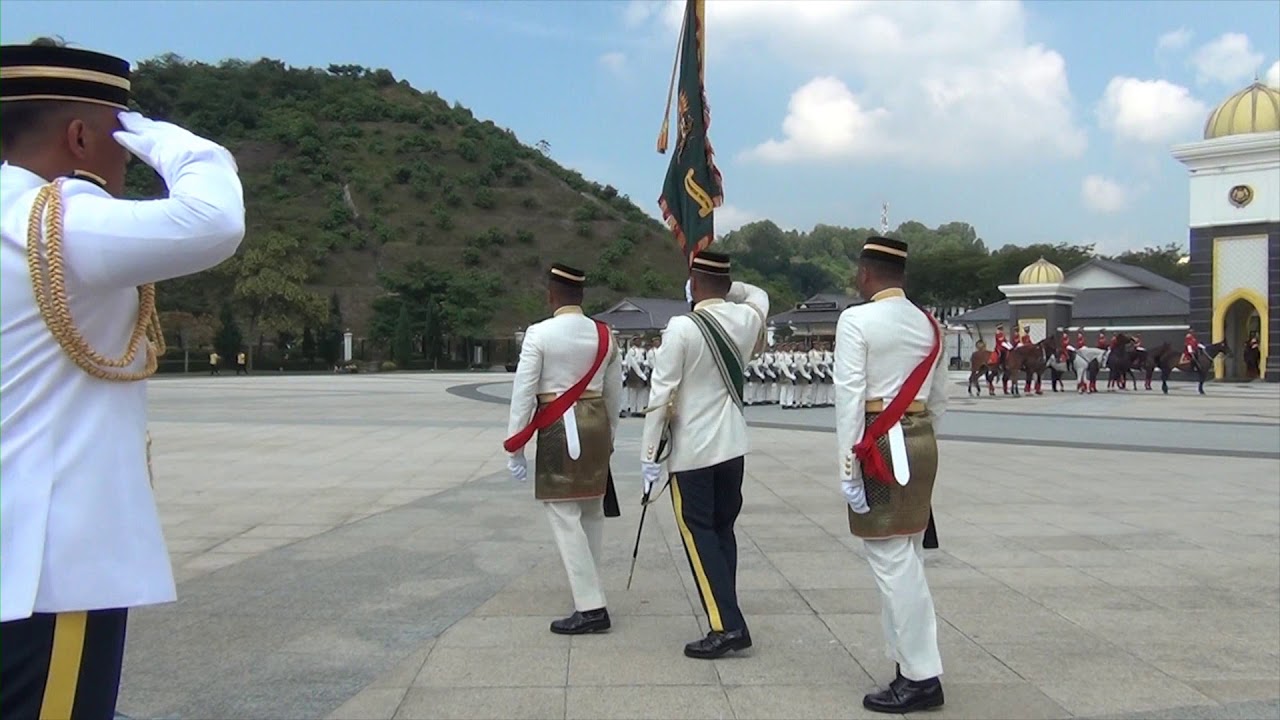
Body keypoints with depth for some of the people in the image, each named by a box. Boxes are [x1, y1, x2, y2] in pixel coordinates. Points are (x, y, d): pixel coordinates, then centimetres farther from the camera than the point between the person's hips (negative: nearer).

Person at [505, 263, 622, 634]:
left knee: (565, 518, -2)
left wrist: (514, 448, -4)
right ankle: (588, 589, 31)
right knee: (592, 513, 17)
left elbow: (523, 392, -11)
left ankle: (591, 608, -4)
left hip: (558, 431, -6)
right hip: (596, 425, 6)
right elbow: (614, 394, 13)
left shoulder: (539, 333, -10)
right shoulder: (603, 334, 6)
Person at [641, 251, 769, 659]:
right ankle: (727, 622, 20)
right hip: (733, 445, 6)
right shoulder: (746, 318, 1)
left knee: (699, 534, 1)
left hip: (692, 450, -6)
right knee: (723, 529, 15)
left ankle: (727, 626, -4)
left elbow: (662, 394, -15)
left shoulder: (681, 328, -16)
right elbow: (758, 294, 29)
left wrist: (649, 454, -10)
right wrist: (727, 287, 17)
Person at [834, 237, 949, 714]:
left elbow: (850, 397, -15)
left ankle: (921, 676, 2)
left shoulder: (856, 320, -10)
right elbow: (938, 399, 15)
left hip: (878, 446, -7)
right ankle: (912, 663, 21)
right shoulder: (928, 325, 12)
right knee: (906, 559, 14)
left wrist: (848, 467, -13)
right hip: (921, 442, 8)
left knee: (892, 561, -2)